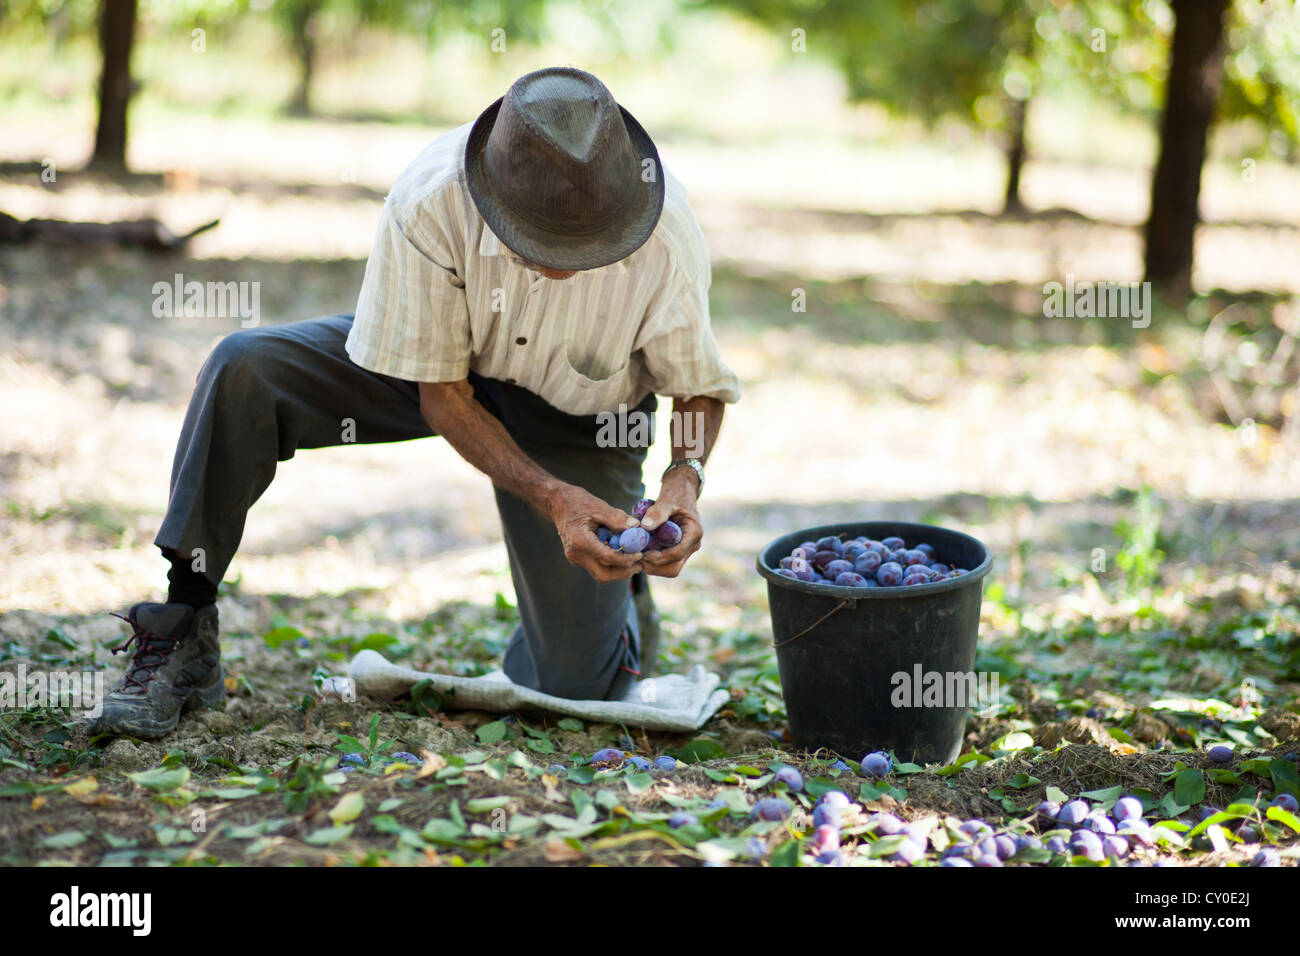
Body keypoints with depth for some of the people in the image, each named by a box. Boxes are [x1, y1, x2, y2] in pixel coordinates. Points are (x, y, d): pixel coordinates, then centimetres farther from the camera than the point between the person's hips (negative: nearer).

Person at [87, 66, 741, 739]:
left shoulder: (666, 237, -33)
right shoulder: (427, 203, -34)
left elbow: (702, 388, -14)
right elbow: (440, 394, -23)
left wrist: (684, 478, -35)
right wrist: (550, 497, -36)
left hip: (580, 418, -1)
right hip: (446, 361, 1)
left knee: (573, 686, -7)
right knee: (242, 370, -25)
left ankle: (616, 592, 31)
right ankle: (184, 642, -15)